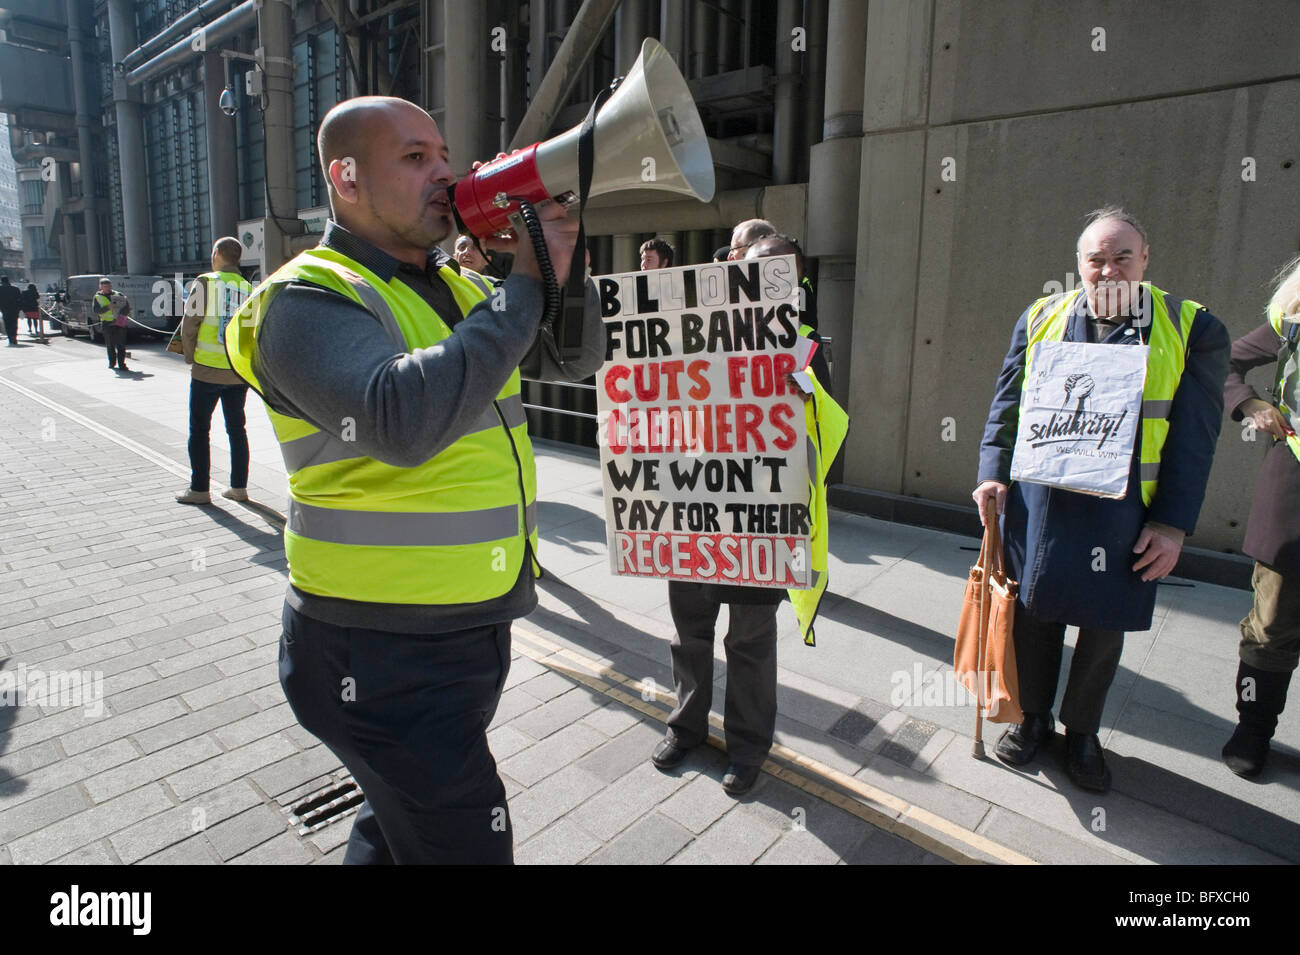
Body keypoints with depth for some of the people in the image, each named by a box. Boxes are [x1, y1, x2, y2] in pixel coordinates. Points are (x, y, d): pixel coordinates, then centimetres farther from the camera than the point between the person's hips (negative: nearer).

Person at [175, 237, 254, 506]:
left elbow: (189, 325, -8)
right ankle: (239, 486, 15)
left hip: (207, 370, -4)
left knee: (199, 429, 6)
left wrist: (191, 357, 6)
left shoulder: (205, 282, -8)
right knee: (237, 428, 12)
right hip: (239, 371, 4)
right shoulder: (249, 288, 4)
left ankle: (199, 489, 10)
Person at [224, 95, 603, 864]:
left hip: (474, 625, 8)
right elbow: (403, 420, -33)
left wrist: (560, 262, -7)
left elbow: (580, 359, 11)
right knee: (463, 842, 3)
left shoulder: (458, 289, 10)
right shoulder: (308, 300, -14)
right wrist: (526, 284, -25)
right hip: (383, 651, -7)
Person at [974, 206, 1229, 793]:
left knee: (1105, 625, 12)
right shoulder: (1041, 318, 5)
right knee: (1034, 613, 12)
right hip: (1037, 502, 1)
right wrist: (994, 474, -3)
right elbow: (1007, 404, 8)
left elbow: (1194, 436, -2)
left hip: (1125, 512, -1)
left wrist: (1173, 523, -7)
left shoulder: (1191, 330, 0)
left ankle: (1081, 731, 34)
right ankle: (1033, 718, 34)